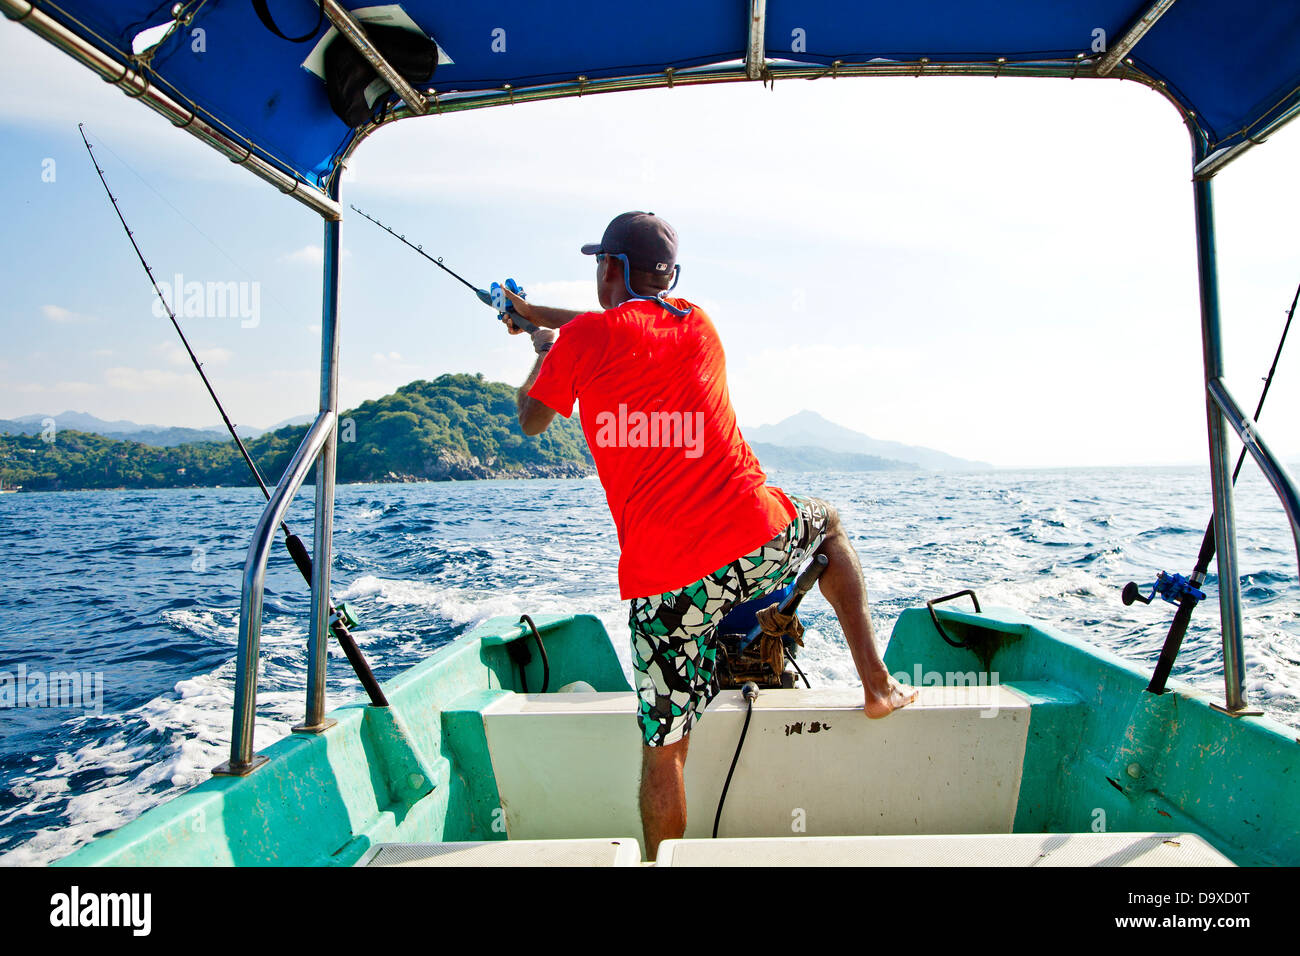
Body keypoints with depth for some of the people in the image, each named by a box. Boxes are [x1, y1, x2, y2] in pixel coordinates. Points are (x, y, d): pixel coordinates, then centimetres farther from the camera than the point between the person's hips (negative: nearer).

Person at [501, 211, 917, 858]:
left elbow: (531, 421, 18)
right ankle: (877, 684, 32)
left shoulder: (583, 337, 1)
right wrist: (537, 312, 46)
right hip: (759, 538, 3)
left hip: (661, 579, -2)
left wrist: (544, 348, 36)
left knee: (662, 753, 11)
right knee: (828, 524, 35)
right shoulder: (695, 324, 14)